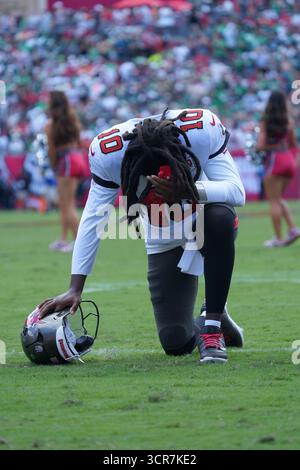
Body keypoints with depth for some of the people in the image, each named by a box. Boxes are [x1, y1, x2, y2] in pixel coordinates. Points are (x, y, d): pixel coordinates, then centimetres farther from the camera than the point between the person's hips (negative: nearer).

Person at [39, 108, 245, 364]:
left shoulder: (203, 130, -29)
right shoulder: (108, 153, -25)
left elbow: (236, 192, -27)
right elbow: (93, 221, -15)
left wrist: (187, 191, -45)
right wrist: (75, 288, -16)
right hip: (165, 244, 1)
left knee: (220, 218, -40)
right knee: (176, 342, -11)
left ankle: (213, 324, -24)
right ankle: (201, 326, 28)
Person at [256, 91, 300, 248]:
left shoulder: (265, 122, -6)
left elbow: (261, 146, -11)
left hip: (275, 158, -5)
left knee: (274, 200, 1)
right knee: (279, 198, 19)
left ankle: (278, 238, -2)